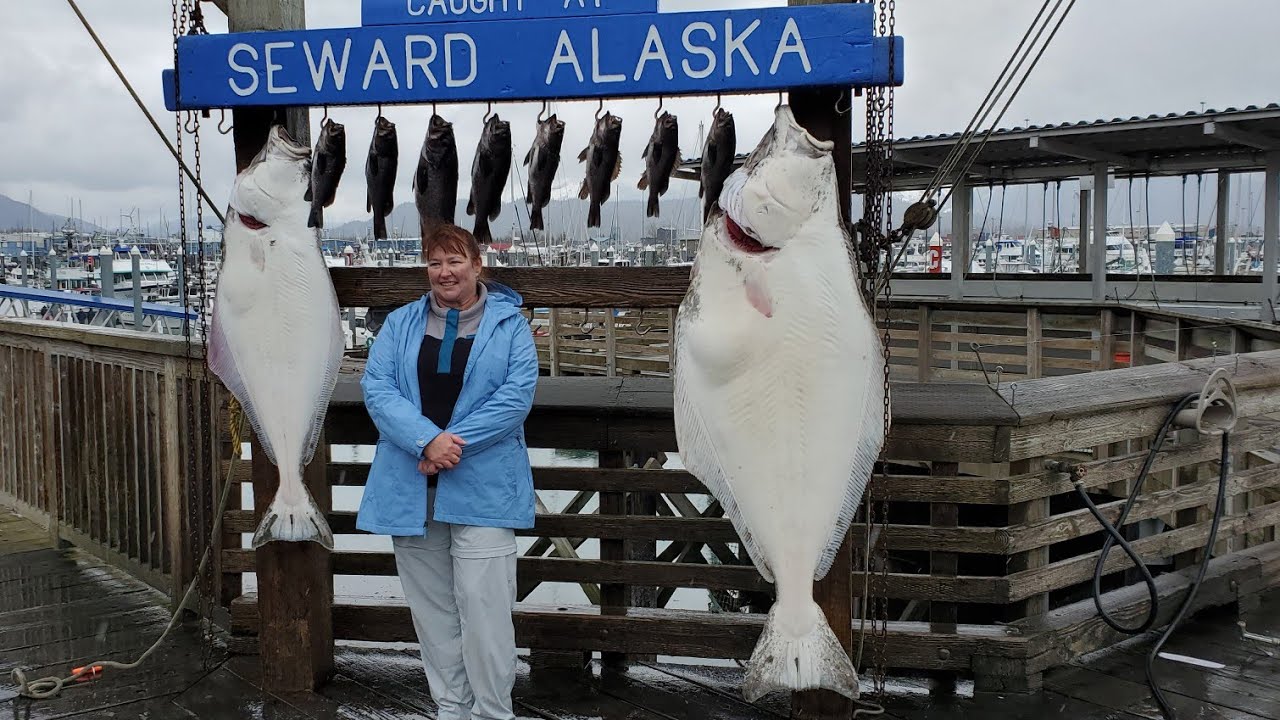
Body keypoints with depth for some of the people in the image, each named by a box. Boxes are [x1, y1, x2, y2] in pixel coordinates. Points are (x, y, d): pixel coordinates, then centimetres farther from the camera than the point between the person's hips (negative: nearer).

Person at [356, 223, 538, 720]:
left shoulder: (508, 324, 3)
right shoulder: (401, 323, 10)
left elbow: (517, 394, -8)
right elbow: (376, 386, -2)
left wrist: (455, 443, -17)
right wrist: (428, 440, -18)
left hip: (483, 487, -3)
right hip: (411, 487, 3)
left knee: (483, 606, -6)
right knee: (431, 607, 10)